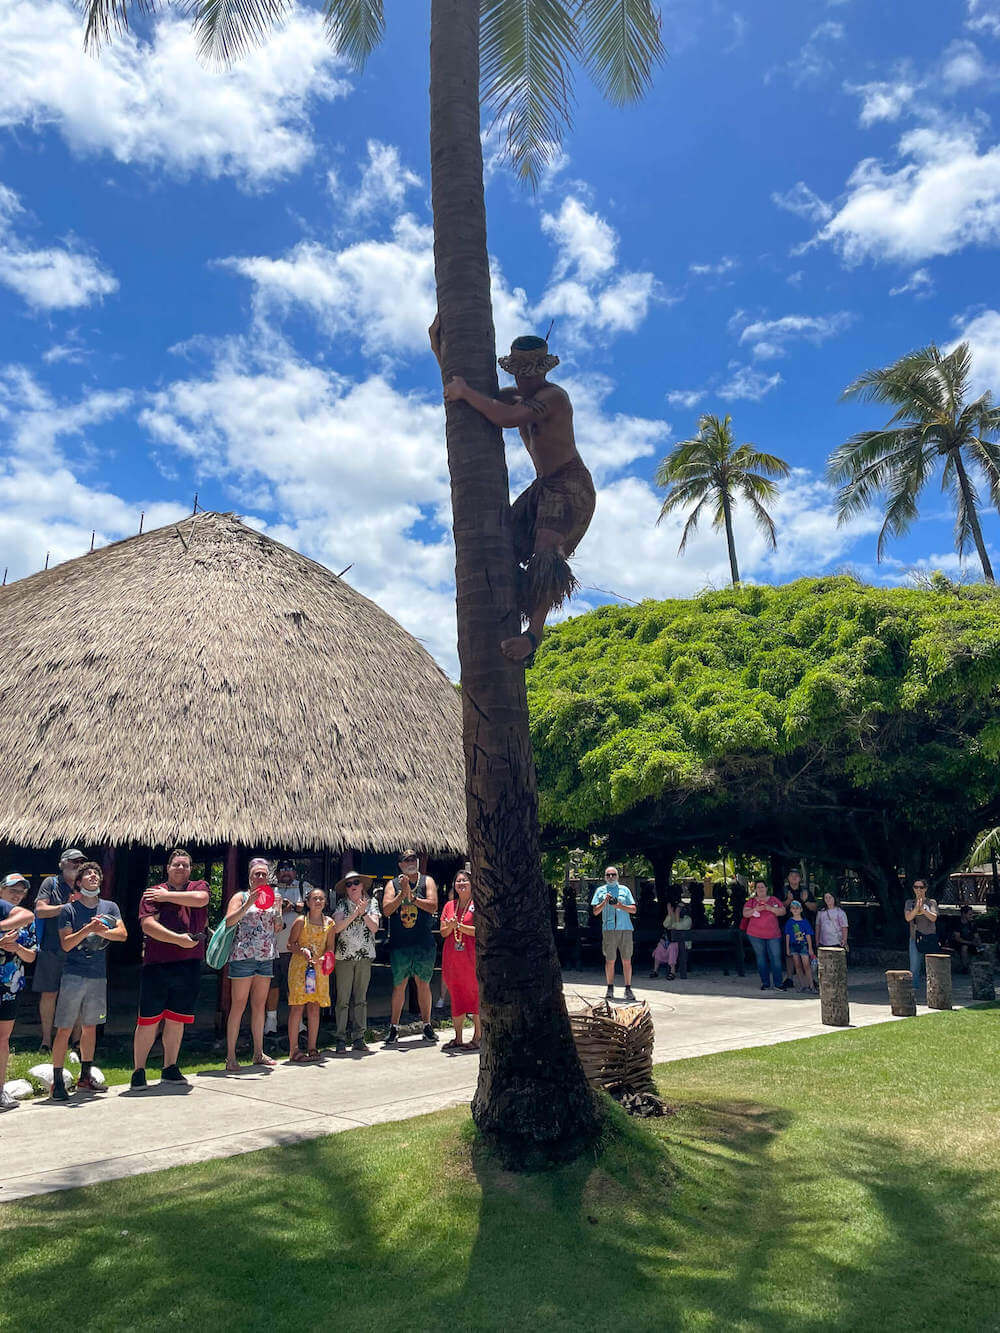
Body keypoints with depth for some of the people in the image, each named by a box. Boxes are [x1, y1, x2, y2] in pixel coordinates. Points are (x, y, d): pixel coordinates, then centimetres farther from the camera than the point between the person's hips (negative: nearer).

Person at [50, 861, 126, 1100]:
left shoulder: (110, 907, 8)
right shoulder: (69, 909, -2)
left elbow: (123, 934, -3)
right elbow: (66, 944, -9)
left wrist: (103, 931, -20)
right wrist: (88, 930, -24)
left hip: (99, 975, 4)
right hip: (74, 975, -4)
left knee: (90, 1027, 12)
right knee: (64, 1029, -5)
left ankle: (85, 1077, 23)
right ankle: (57, 1081, 4)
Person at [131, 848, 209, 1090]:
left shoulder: (199, 886, 10)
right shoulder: (153, 894, 1)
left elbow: (200, 899, -14)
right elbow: (148, 926, -11)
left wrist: (168, 896, -7)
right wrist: (179, 939, -16)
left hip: (189, 967, 3)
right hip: (156, 965, -3)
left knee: (177, 1021, 12)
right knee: (148, 1022, 0)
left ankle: (170, 1068, 24)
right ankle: (138, 1070, 14)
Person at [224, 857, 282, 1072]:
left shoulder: (272, 899, 14)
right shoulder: (240, 897, 1)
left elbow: (277, 929, 14)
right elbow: (229, 921, -13)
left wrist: (278, 910, -2)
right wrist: (248, 904, -24)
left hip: (266, 957, 5)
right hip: (243, 956, -5)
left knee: (259, 1006, 10)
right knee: (238, 1006, -3)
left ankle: (258, 1053, 17)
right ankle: (231, 1056, 3)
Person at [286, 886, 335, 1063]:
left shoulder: (329, 922, 7)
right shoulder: (301, 921, -4)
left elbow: (330, 947, 10)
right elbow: (290, 945, -1)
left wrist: (323, 959, -10)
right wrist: (302, 951, -20)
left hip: (319, 968, 4)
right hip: (300, 967, -4)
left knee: (315, 1008, 6)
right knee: (297, 1007, -5)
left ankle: (312, 1048, 14)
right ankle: (293, 1050, 1)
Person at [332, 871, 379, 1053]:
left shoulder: (371, 902, 6)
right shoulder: (342, 904, 2)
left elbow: (375, 928, -3)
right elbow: (336, 928, -11)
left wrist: (364, 912, -16)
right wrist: (355, 913, -19)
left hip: (365, 956, 2)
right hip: (344, 956, -1)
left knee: (361, 999, 6)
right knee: (343, 1000, -1)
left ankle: (359, 1038, 13)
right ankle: (341, 1039, 6)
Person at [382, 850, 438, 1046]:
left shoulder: (427, 881, 4)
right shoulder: (393, 884, 5)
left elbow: (432, 906, -8)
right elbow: (386, 910, -7)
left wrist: (411, 896, -14)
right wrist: (402, 894, -16)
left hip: (424, 942, 0)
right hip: (399, 943, 0)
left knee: (423, 984, 6)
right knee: (399, 985, 3)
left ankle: (427, 1025, 17)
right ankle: (394, 1028, 14)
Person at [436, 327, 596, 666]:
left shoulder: (554, 396, -14)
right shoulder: (515, 397, 13)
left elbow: (507, 419, -32)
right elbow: (456, 389, 20)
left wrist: (466, 392, -22)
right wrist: (437, 345, 11)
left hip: (572, 486, -8)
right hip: (543, 487, 9)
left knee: (547, 552, -31)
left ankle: (533, 635, -39)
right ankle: (507, 627, -13)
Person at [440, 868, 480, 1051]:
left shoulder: (477, 904, -3)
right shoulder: (449, 906, 13)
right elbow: (443, 932, 10)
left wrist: (459, 926, -18)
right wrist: (450, 926, -11)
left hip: (472, 956, -5)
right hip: (452, 958, 5)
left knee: (475, 994, -2)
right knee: (456, 996, 9)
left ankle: (476, 1037, 6)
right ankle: (457, 1038, 17)